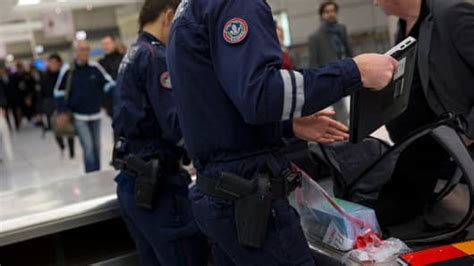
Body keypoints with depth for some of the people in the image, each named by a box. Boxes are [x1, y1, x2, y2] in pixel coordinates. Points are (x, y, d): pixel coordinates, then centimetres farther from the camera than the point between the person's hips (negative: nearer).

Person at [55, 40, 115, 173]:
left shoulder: (95, 67, -6)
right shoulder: (67, 70, -9)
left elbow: (108, 83, 2)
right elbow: (59, 92, 2)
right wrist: (62, 112, -1)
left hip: (95, 115, 3)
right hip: (79, 116, -3)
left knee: (96, 146, 12)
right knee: (88, 147, -12)